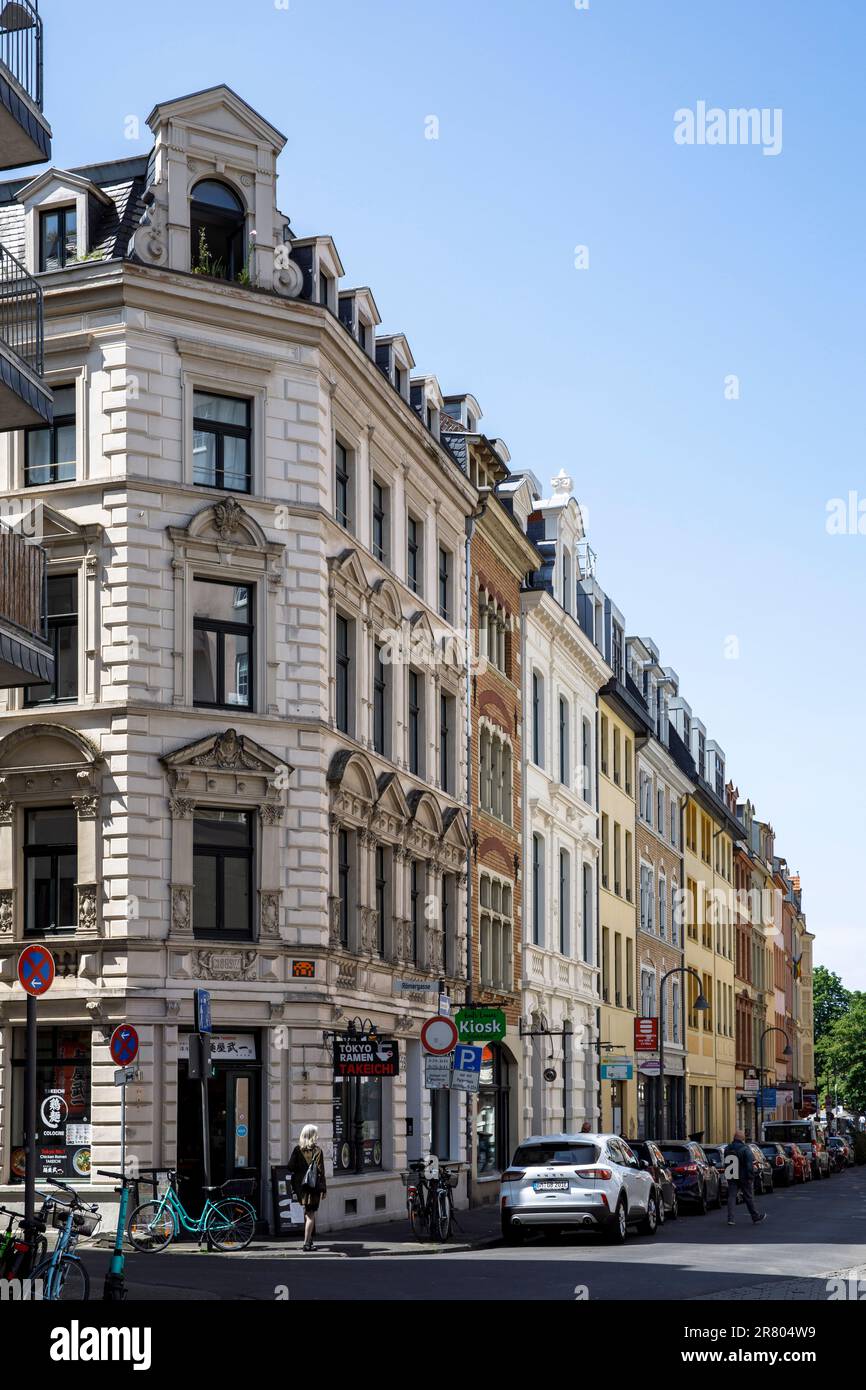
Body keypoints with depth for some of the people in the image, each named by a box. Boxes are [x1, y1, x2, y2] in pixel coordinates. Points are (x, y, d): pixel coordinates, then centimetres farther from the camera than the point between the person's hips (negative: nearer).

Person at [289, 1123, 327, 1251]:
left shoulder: (297, 1149, -1)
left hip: (300, 1186, 4)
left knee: (307, 1212, 19)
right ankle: (307, 1242, -6)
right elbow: (321, 1171, -10)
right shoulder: (317, 1150, -9)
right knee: (311, 1214, 0)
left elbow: (291, 1167, -1)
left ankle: (309, 1238, 26)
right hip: (313, 1187, -4)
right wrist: (323, 1189, -6)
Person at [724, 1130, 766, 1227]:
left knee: (731, 1197, 3)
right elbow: (750, 1165, -17)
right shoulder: (745, 1149, -13)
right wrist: (751, 1177, -13)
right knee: (748, 1197, 6)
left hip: (731, 1178, 4)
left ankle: (730, 1218, -6)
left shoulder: (728, 1149, 8)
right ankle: (756, 1217, 18)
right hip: (743, 1178, -4)